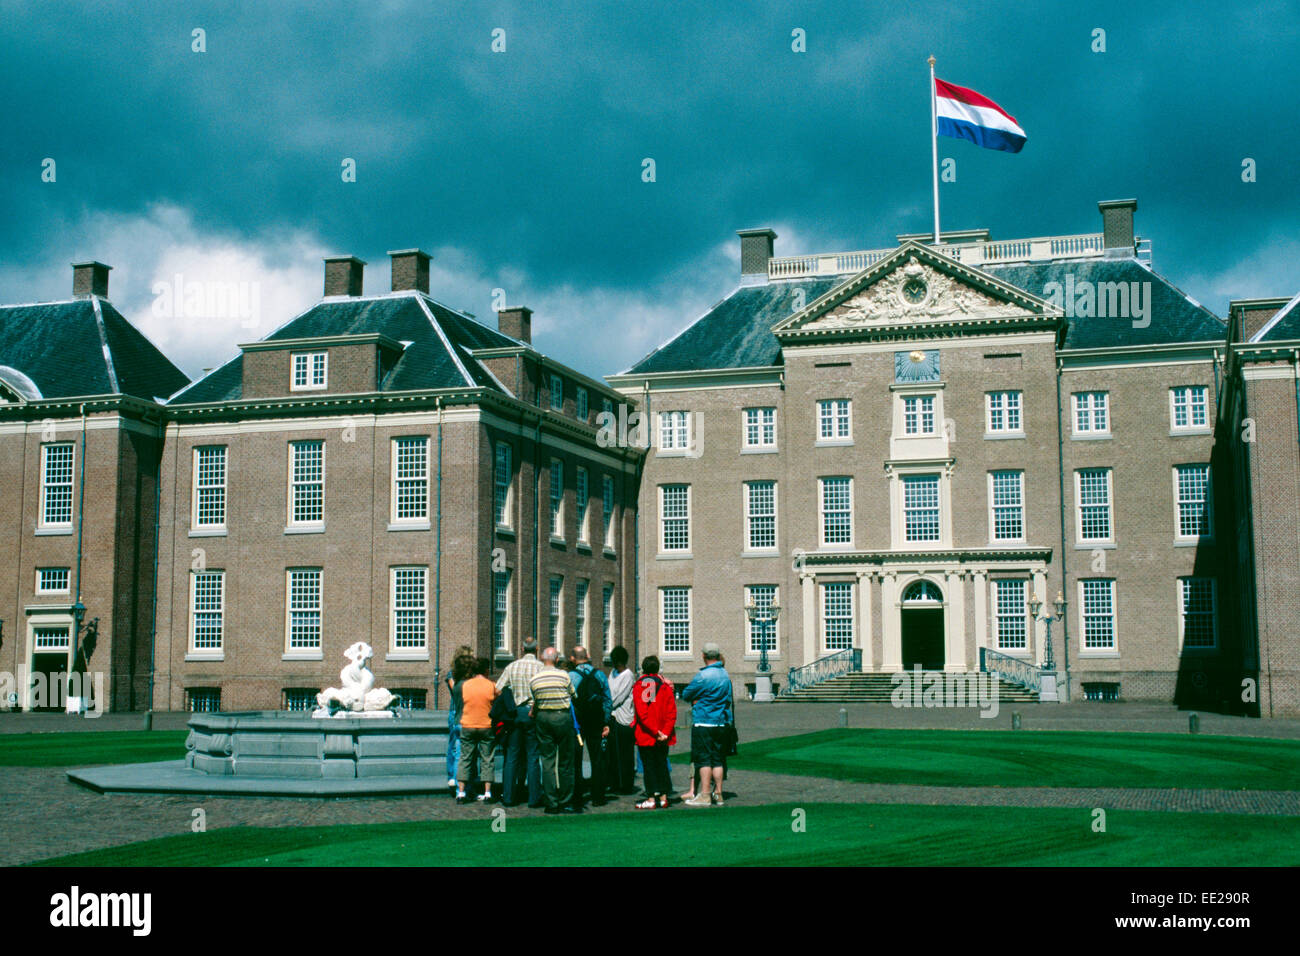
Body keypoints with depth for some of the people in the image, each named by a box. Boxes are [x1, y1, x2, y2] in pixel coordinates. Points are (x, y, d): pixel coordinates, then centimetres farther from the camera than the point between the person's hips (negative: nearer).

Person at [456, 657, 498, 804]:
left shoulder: (465, 685, -1)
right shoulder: (491, 686, -6)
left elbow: (462, 704, 8)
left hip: (467, 727, 1)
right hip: (487, 726, -1)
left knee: (465, 759, 7)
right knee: (487, 760, 6)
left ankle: (461, 792, 3)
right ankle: (487, 793, 4)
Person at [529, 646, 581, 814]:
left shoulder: (534, 679, 0)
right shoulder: (564, 676, -8)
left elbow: (533, 704, 4)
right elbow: (573, 696, 4)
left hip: (543, 718, 3)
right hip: (563, 718, -3)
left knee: (547, 761, 7)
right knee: (565, 762, 5)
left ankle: (551, 804, 6)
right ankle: (565, 803, 7)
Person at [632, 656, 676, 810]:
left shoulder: (638, 686, -6)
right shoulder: (665, 686, 4)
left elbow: (641, 713, -14)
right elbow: (672, 712, -3)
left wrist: (655, 732, -14)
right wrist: (665, 732, -8)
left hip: (645, 736, -3)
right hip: (663, 738, 3)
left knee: (649, 766, 1)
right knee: (662, 765, 11)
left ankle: (651, 799, 0)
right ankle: (663, 797, 12)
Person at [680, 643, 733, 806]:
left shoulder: (703, 675, -13)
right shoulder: (726, 675, 10)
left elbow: (686, 694, -7)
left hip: (704, 722, -7)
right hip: (722, 723, 7)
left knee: (703, 759, -3)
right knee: (717, 759, 10)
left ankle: (704, 795, -4)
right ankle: (718, 794, 11)